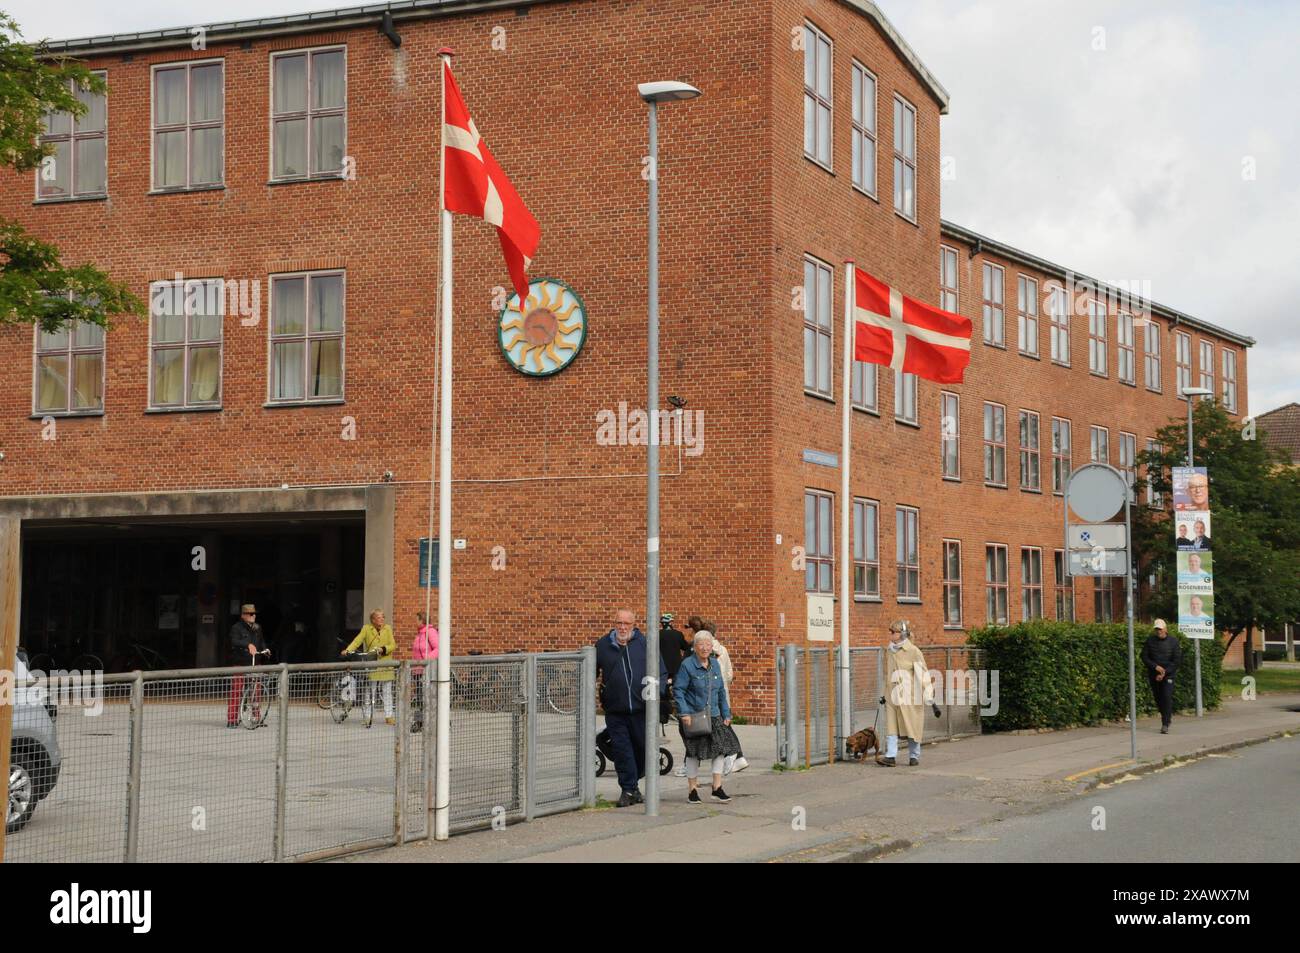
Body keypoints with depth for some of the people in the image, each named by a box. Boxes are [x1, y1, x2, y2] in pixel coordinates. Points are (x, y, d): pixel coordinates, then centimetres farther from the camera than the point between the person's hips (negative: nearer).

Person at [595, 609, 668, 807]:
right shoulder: (603, 645, 6)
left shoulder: (645, 643, 3)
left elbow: (662, 672, 6)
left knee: (643, 747, 8)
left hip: (641, 708, 0)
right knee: (622, 750, -2)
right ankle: (628, 789, 7)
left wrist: (656, 690, -10)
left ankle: (632, 782, 30)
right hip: (615, 710, 0)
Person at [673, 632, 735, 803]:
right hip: (693, 717, -5)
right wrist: (684, 712, -18)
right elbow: (678, 690, -11)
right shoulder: (687, 666, -9)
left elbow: (721, 691, 16)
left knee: (720, 748, -1)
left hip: (714, 716, 5)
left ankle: (717, 788, 7)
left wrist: (726, 713, 13)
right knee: (694, 752, 2)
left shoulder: (715, 665, 9)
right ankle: (692, 790, 13)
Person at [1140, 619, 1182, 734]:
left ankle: (1165, 725, -13)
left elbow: (1177, 661, -5)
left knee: (1167, 697, -14)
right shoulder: (1150, 640, 1)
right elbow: (1144, 657, 1)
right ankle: (1168, 715, 34)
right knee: (1158, 698, 9)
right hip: (1153, 675, 3)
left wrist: (1164, 672, -13)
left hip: (1168, 675, -3)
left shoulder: (1173, 642, -4)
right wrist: (1155, 666, -14)